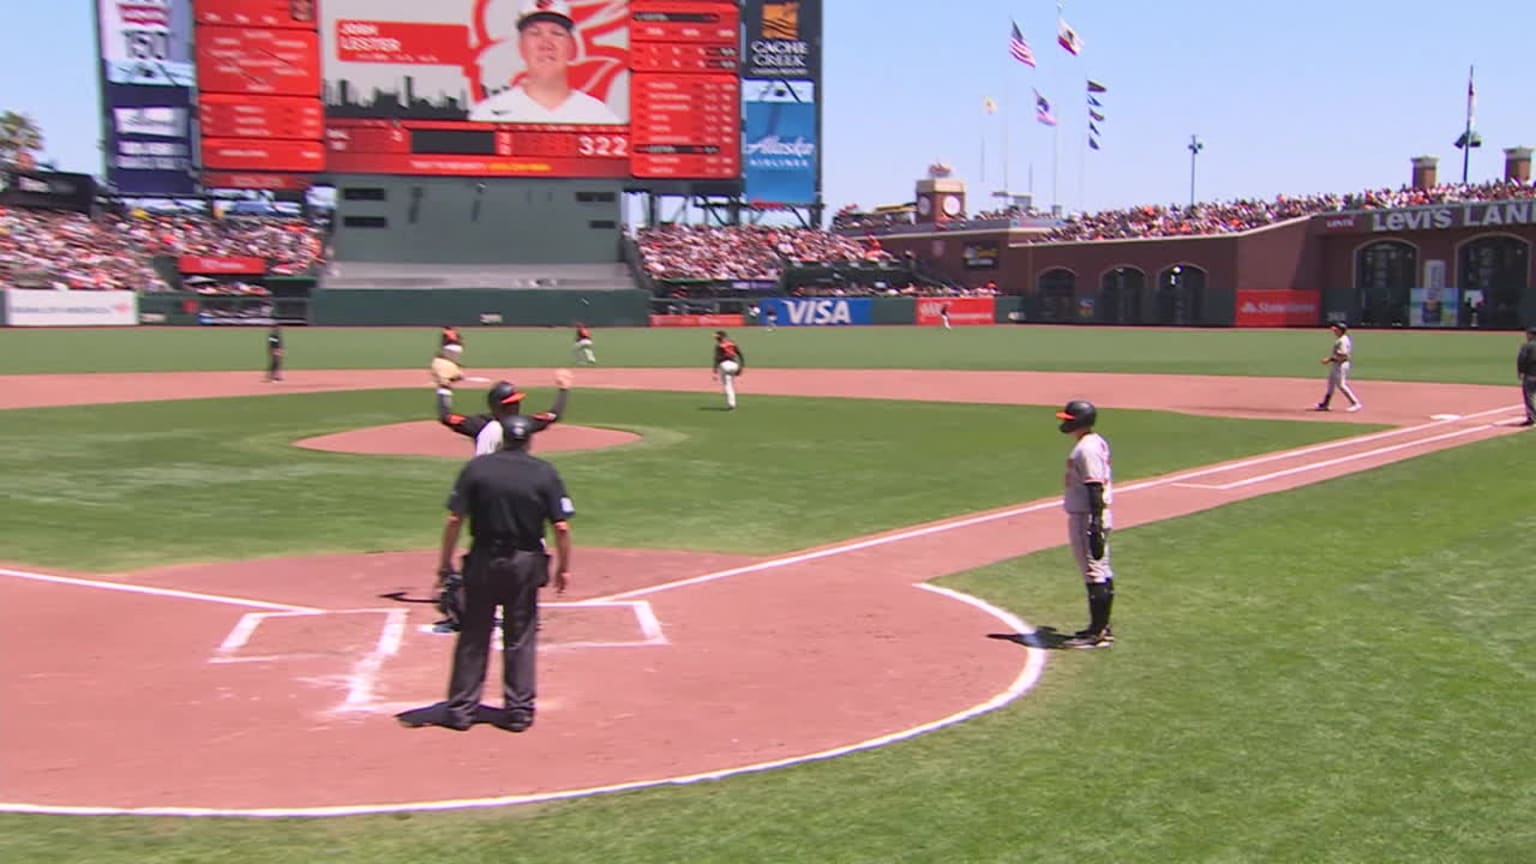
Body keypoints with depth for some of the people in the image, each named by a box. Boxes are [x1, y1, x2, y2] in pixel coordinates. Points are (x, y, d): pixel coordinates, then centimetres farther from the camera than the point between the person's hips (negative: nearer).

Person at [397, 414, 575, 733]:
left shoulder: (476, 467, -3)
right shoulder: (545, 472, -4)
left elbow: (454, 520, -5)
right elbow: (561, 527, -7)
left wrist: (445, 563, 3)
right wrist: (564, 567, 3)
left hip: (483, 560, 0)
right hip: (526, 563, 0)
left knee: (473, 637, 10)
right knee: (520, 640, 9)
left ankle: (460, 709, 16)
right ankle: (519, 710, 13)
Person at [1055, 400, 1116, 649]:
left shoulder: (1087, 449, -18)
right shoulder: (1097, 442, 14)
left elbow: (1095, 489, -23)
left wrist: (1095, 526, -25)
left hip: (1086, 517, -11)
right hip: (1091, 516, 11)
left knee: (1094, 574, -7)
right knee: (1102, 573, 15)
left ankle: (1097, 633, -4)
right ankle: (1101, 627, 24)